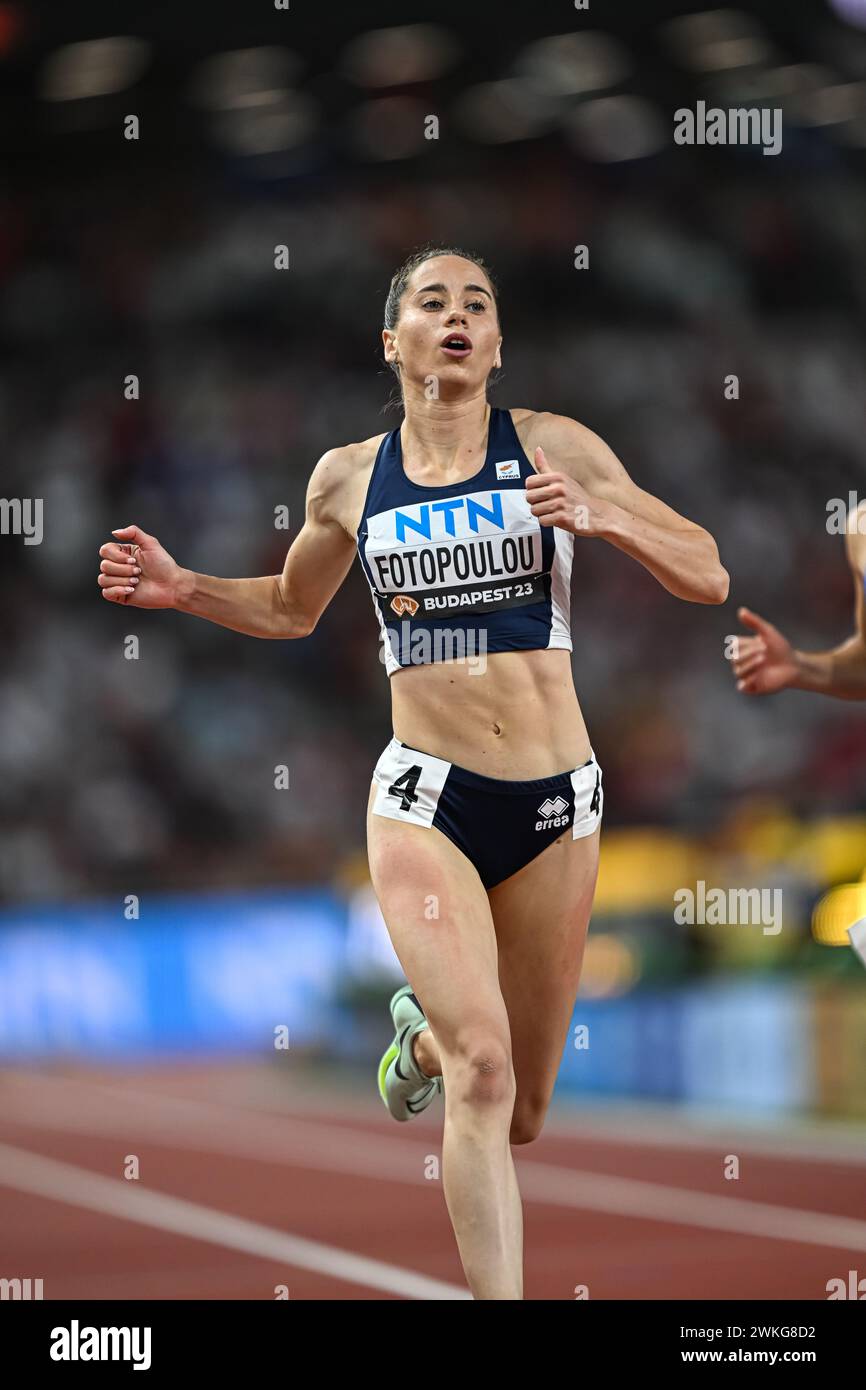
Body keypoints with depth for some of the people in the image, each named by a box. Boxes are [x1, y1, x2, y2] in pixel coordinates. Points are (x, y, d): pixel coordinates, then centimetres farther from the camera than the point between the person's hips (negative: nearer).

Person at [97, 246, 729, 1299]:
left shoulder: (554, 449, 1)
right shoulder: (349, 480, 6)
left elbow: (706, 578, 1)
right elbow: (292, 609, 25)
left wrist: (600, 516, -16)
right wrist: (183, 589, 8)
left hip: (556, 806, 1)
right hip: (426, 798, -1)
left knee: (520, 1111, 12)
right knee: (485, 1068, -23)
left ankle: (423, 1036, 46)